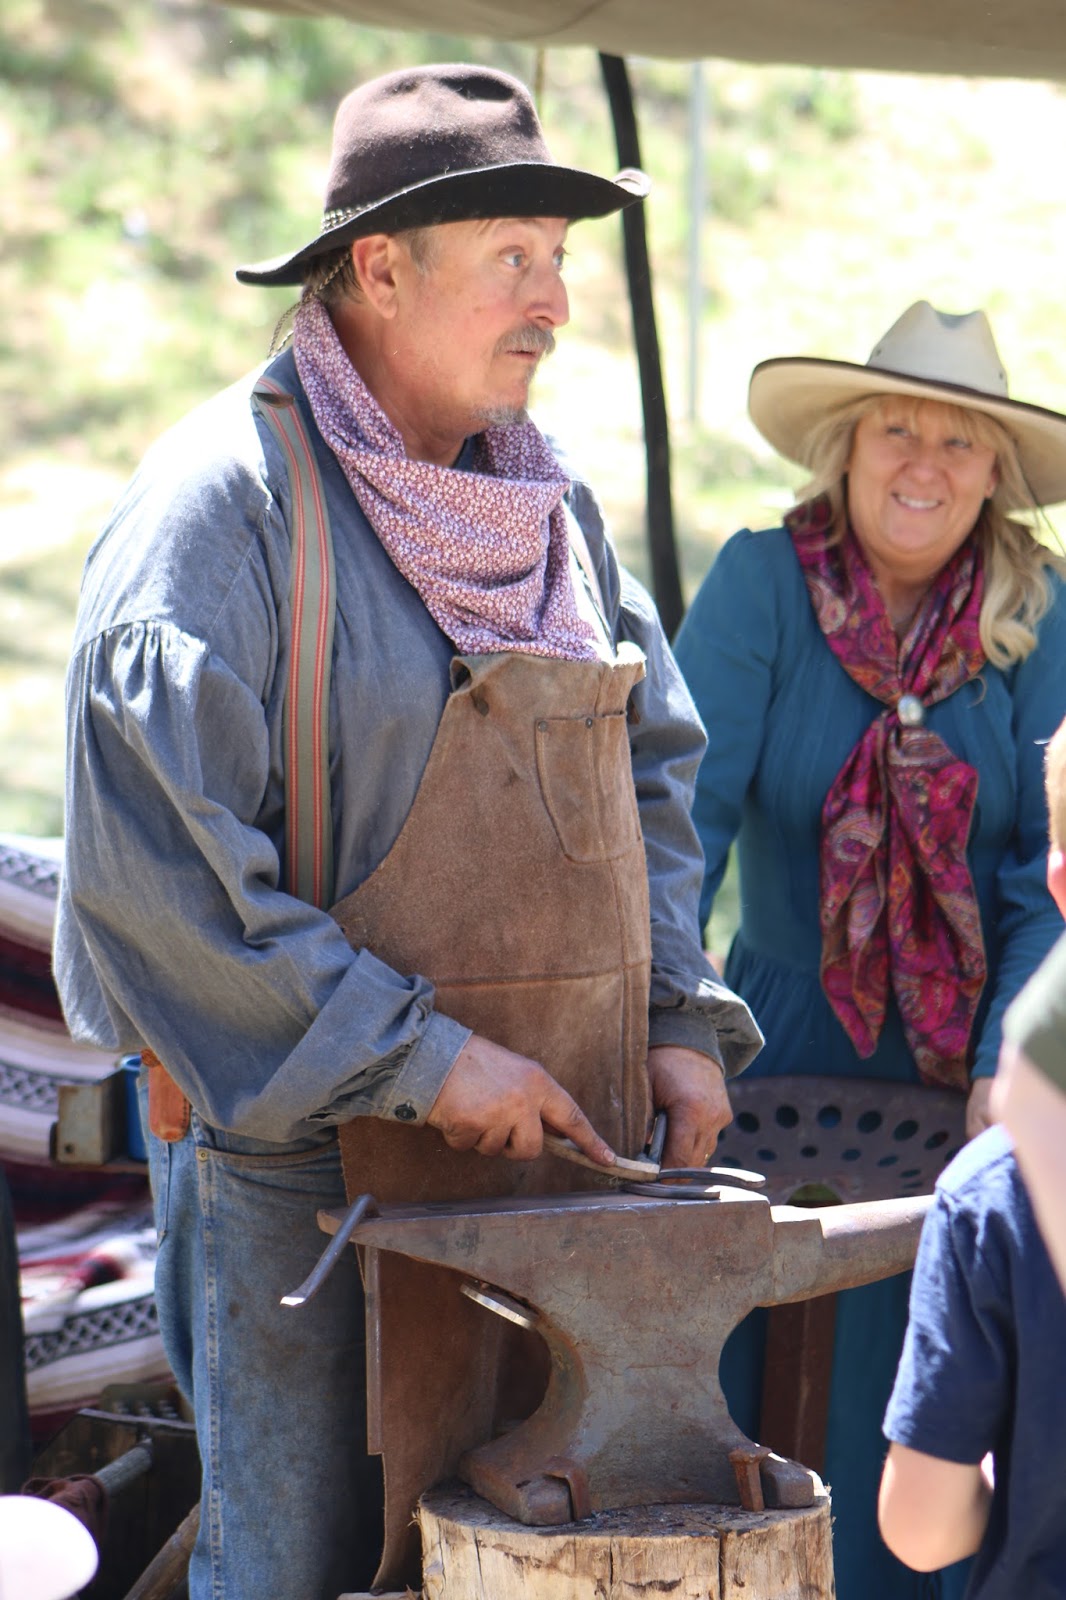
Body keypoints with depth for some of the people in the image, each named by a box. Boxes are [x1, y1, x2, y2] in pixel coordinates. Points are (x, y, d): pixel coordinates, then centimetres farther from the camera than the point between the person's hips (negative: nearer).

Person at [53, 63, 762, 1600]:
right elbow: (154, 871, -18)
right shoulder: (222, 500, -12)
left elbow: (648, 771, 22)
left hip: (552, 1146, 7)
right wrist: (423, 1058, -18)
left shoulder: (552, 502, 13)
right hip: (306, 1156, -6)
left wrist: (680, 1017, 6)